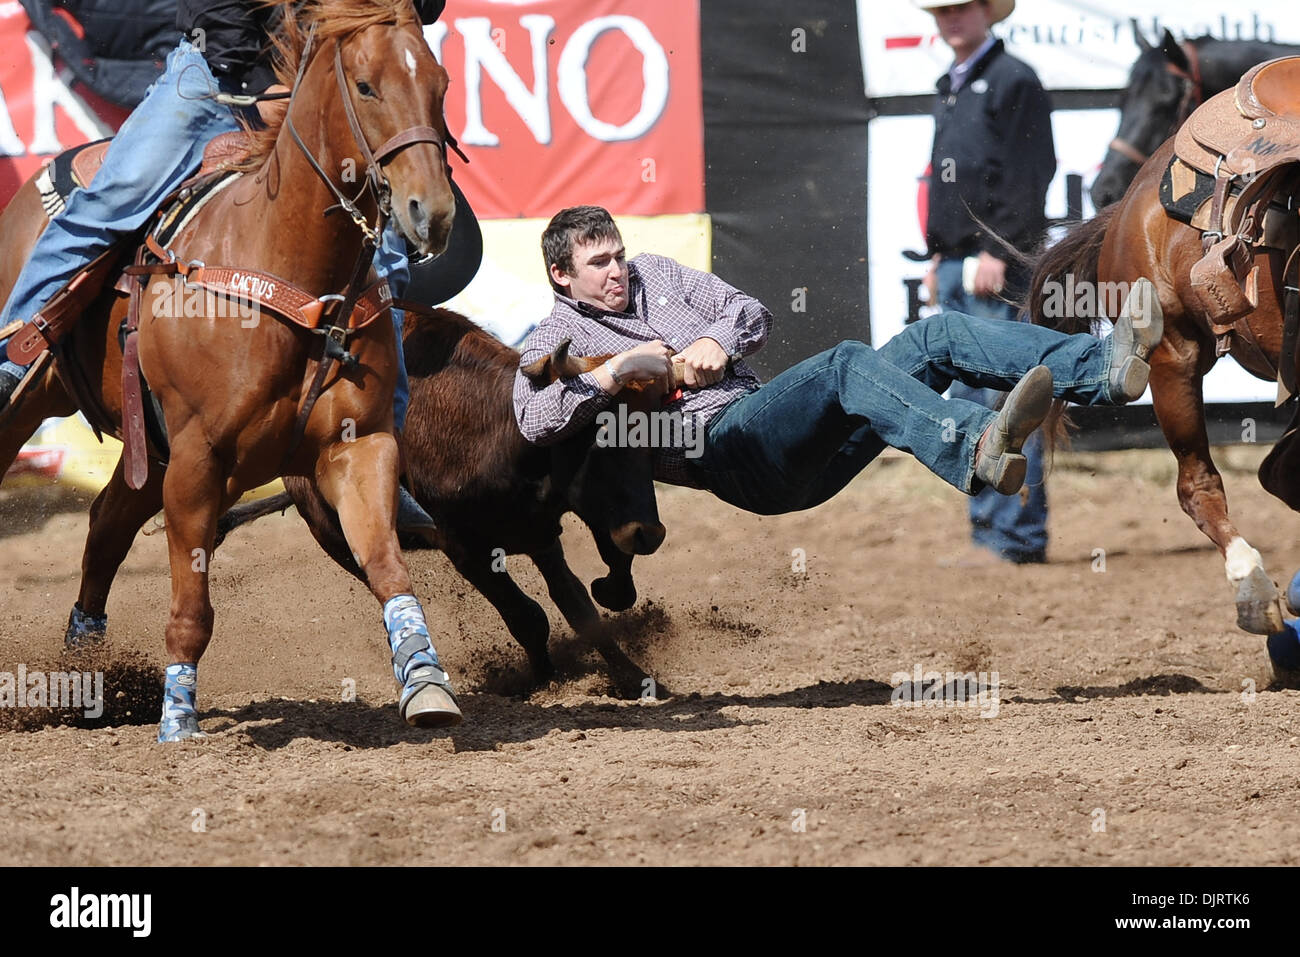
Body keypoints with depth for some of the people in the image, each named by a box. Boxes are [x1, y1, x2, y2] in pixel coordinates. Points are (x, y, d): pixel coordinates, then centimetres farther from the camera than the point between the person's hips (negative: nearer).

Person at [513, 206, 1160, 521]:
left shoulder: (654, 274, 26)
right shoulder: (557, 340, 8)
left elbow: (753, 314, 22)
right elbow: (535, 421, -11)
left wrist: (718, 341, 0)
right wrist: (614, 373, -18)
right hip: (721, 449, -8)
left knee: (937, 338, -8)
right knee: (847, 363, -36)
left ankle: (1102, 369, -24)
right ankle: (977, 450, -65)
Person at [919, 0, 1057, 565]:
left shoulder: (1013, 82, -8)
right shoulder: (950, 88, 19)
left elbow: (1029, 179, -15)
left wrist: (997, 254, -19)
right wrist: (937, 255, 16)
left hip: (996, 267, -9)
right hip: (954, 266, 9)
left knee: (1005, 401, -10)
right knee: (967, 402, 10)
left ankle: (1016, 536, -9)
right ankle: (988, 528, 15)